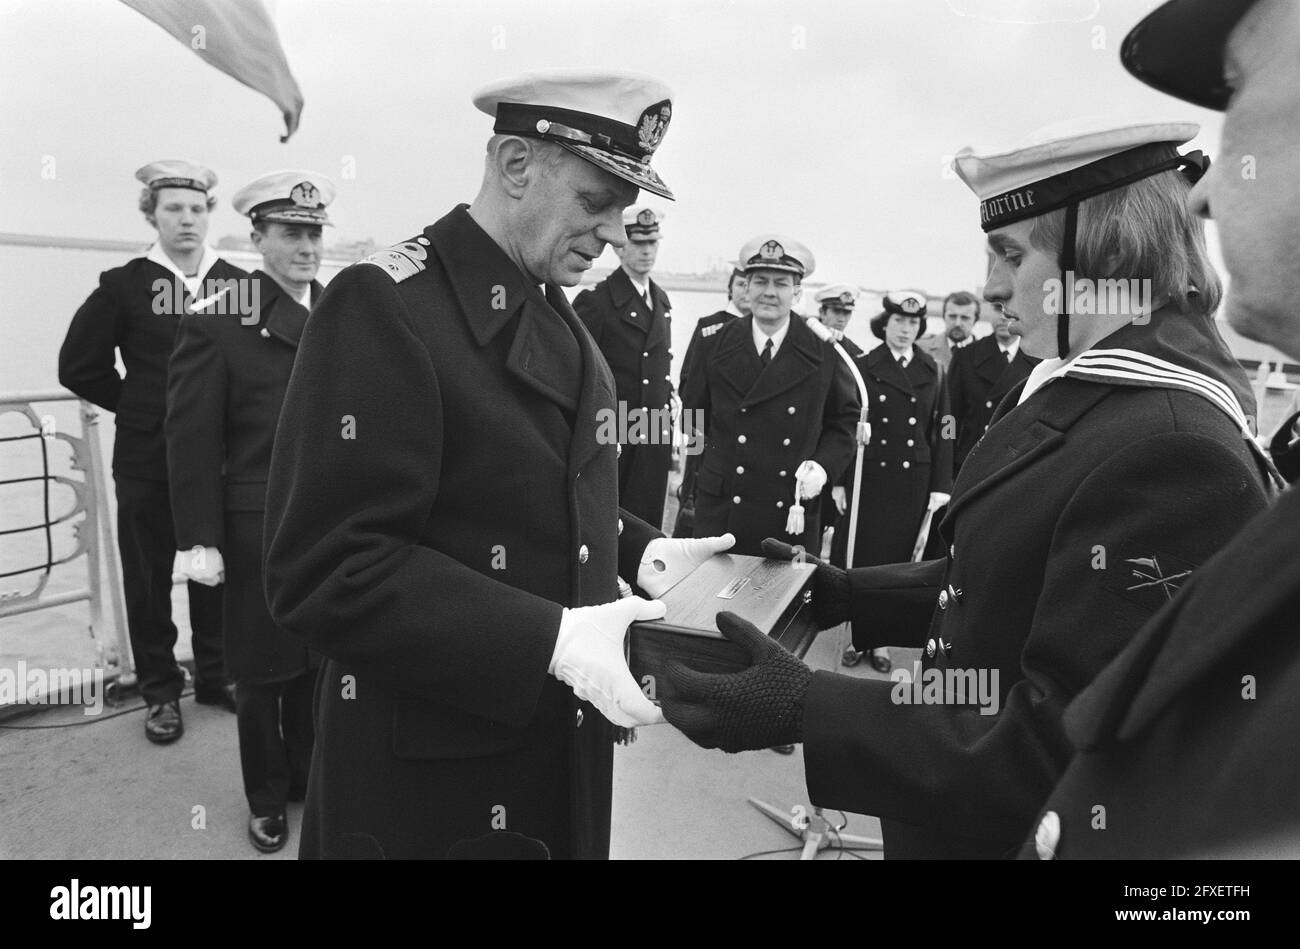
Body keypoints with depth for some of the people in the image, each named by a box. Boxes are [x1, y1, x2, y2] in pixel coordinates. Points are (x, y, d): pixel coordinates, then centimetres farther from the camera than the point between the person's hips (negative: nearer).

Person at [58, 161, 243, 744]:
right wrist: (139, 406, 2)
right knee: (148, 576, 7)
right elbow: (78, 367, 3)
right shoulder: (124, 286, -2)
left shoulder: (238, 284, 3)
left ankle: (215, 675, 28)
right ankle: (160, 692, 22)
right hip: (147, 460, -1)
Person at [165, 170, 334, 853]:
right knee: (261, 673, 13)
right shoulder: (219, 320, -7)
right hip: (259, 528, -3)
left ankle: (310, 779, 36)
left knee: (319, 665, 15)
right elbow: (192, 439, -7)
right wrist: (199, 537, -10)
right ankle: (267, 801, 33)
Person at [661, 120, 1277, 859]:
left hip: (1021, 831, -8)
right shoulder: (1079, 391, 1)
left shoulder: (1172, 452, -29)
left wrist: (805, 712, -31)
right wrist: (844, 593, 0)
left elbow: (1064, 753, -28)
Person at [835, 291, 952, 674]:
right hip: (869, 477, -2)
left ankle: (880, 639, 20)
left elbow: (942, 433, 6)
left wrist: (941, 485, 1)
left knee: (896, 560, 7)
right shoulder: (864, 367, -1)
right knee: (860, 557, 4)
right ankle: (856, 635, 19)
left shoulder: (932, 373, 6)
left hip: (913, 482, 2)